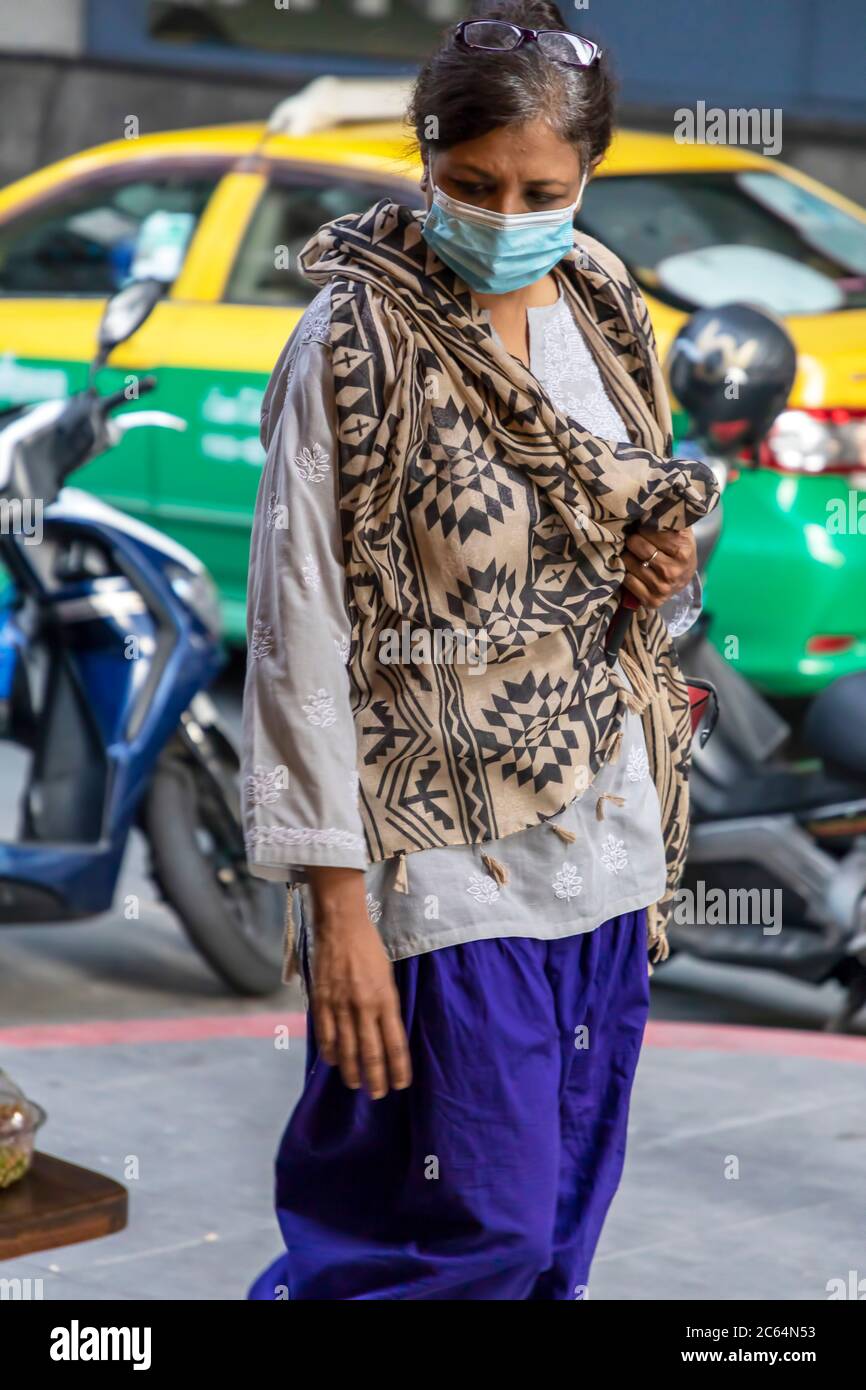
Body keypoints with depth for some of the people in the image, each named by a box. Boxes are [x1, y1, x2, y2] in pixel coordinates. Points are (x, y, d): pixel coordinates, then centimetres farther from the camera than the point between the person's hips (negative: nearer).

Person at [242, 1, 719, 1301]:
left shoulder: (603, 316, 6)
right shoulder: (357, 343, -13)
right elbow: (303, 633, -14)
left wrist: (662, 574, -4)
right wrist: (337, 899, -17)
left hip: (605, 842, 6)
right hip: (449, 854, -6)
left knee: (565, 1207, 12)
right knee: (482, 1221, -5)